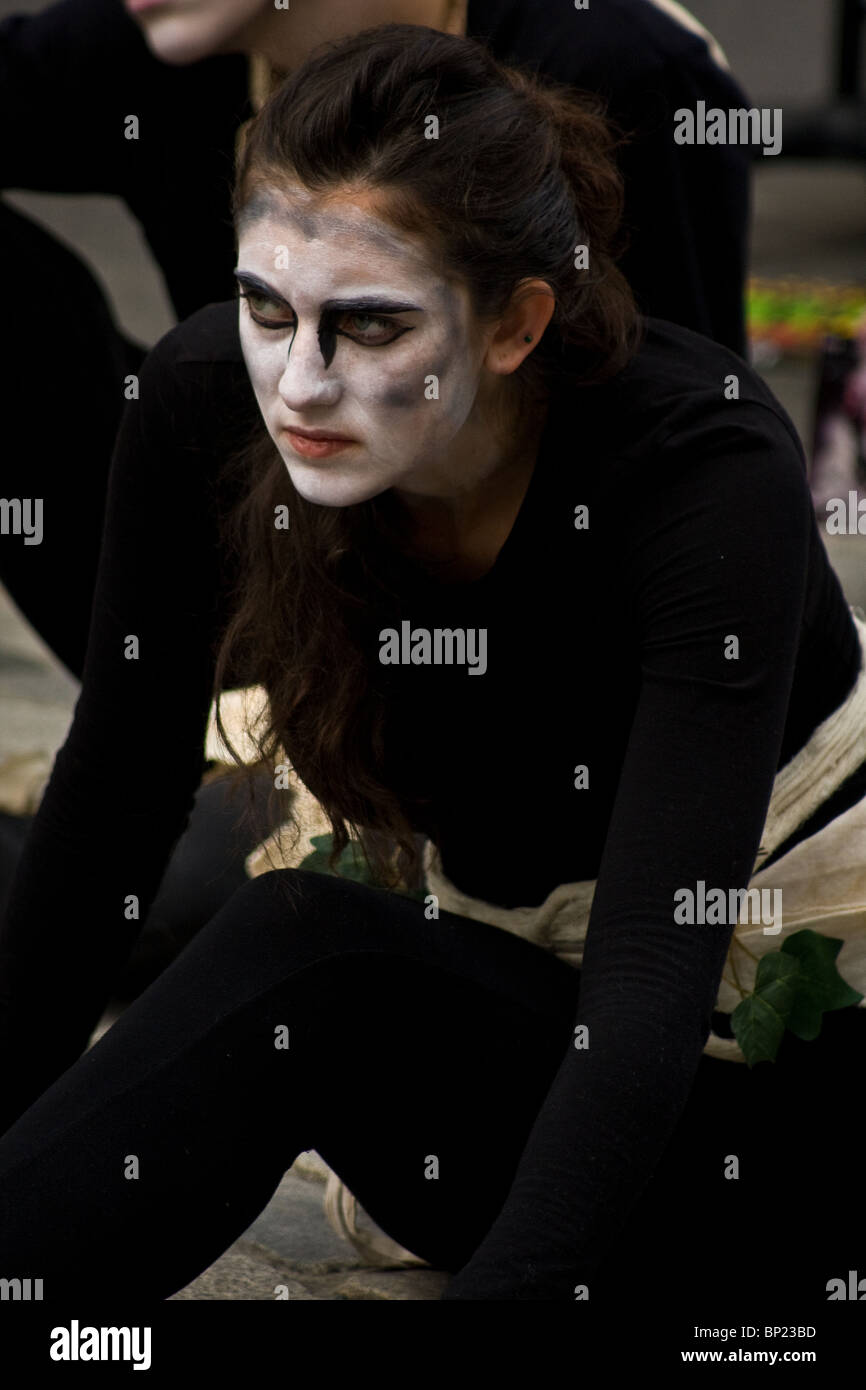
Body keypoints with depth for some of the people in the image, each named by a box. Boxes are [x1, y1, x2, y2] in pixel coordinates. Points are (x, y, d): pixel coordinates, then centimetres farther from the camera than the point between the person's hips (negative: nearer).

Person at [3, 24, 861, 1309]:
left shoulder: (705, 466, -28)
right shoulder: (207, 406, -16)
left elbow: (655, 974, -35)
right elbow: (115, 795, -6)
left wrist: (510, 1282, -46)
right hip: (512, 1000, 4)